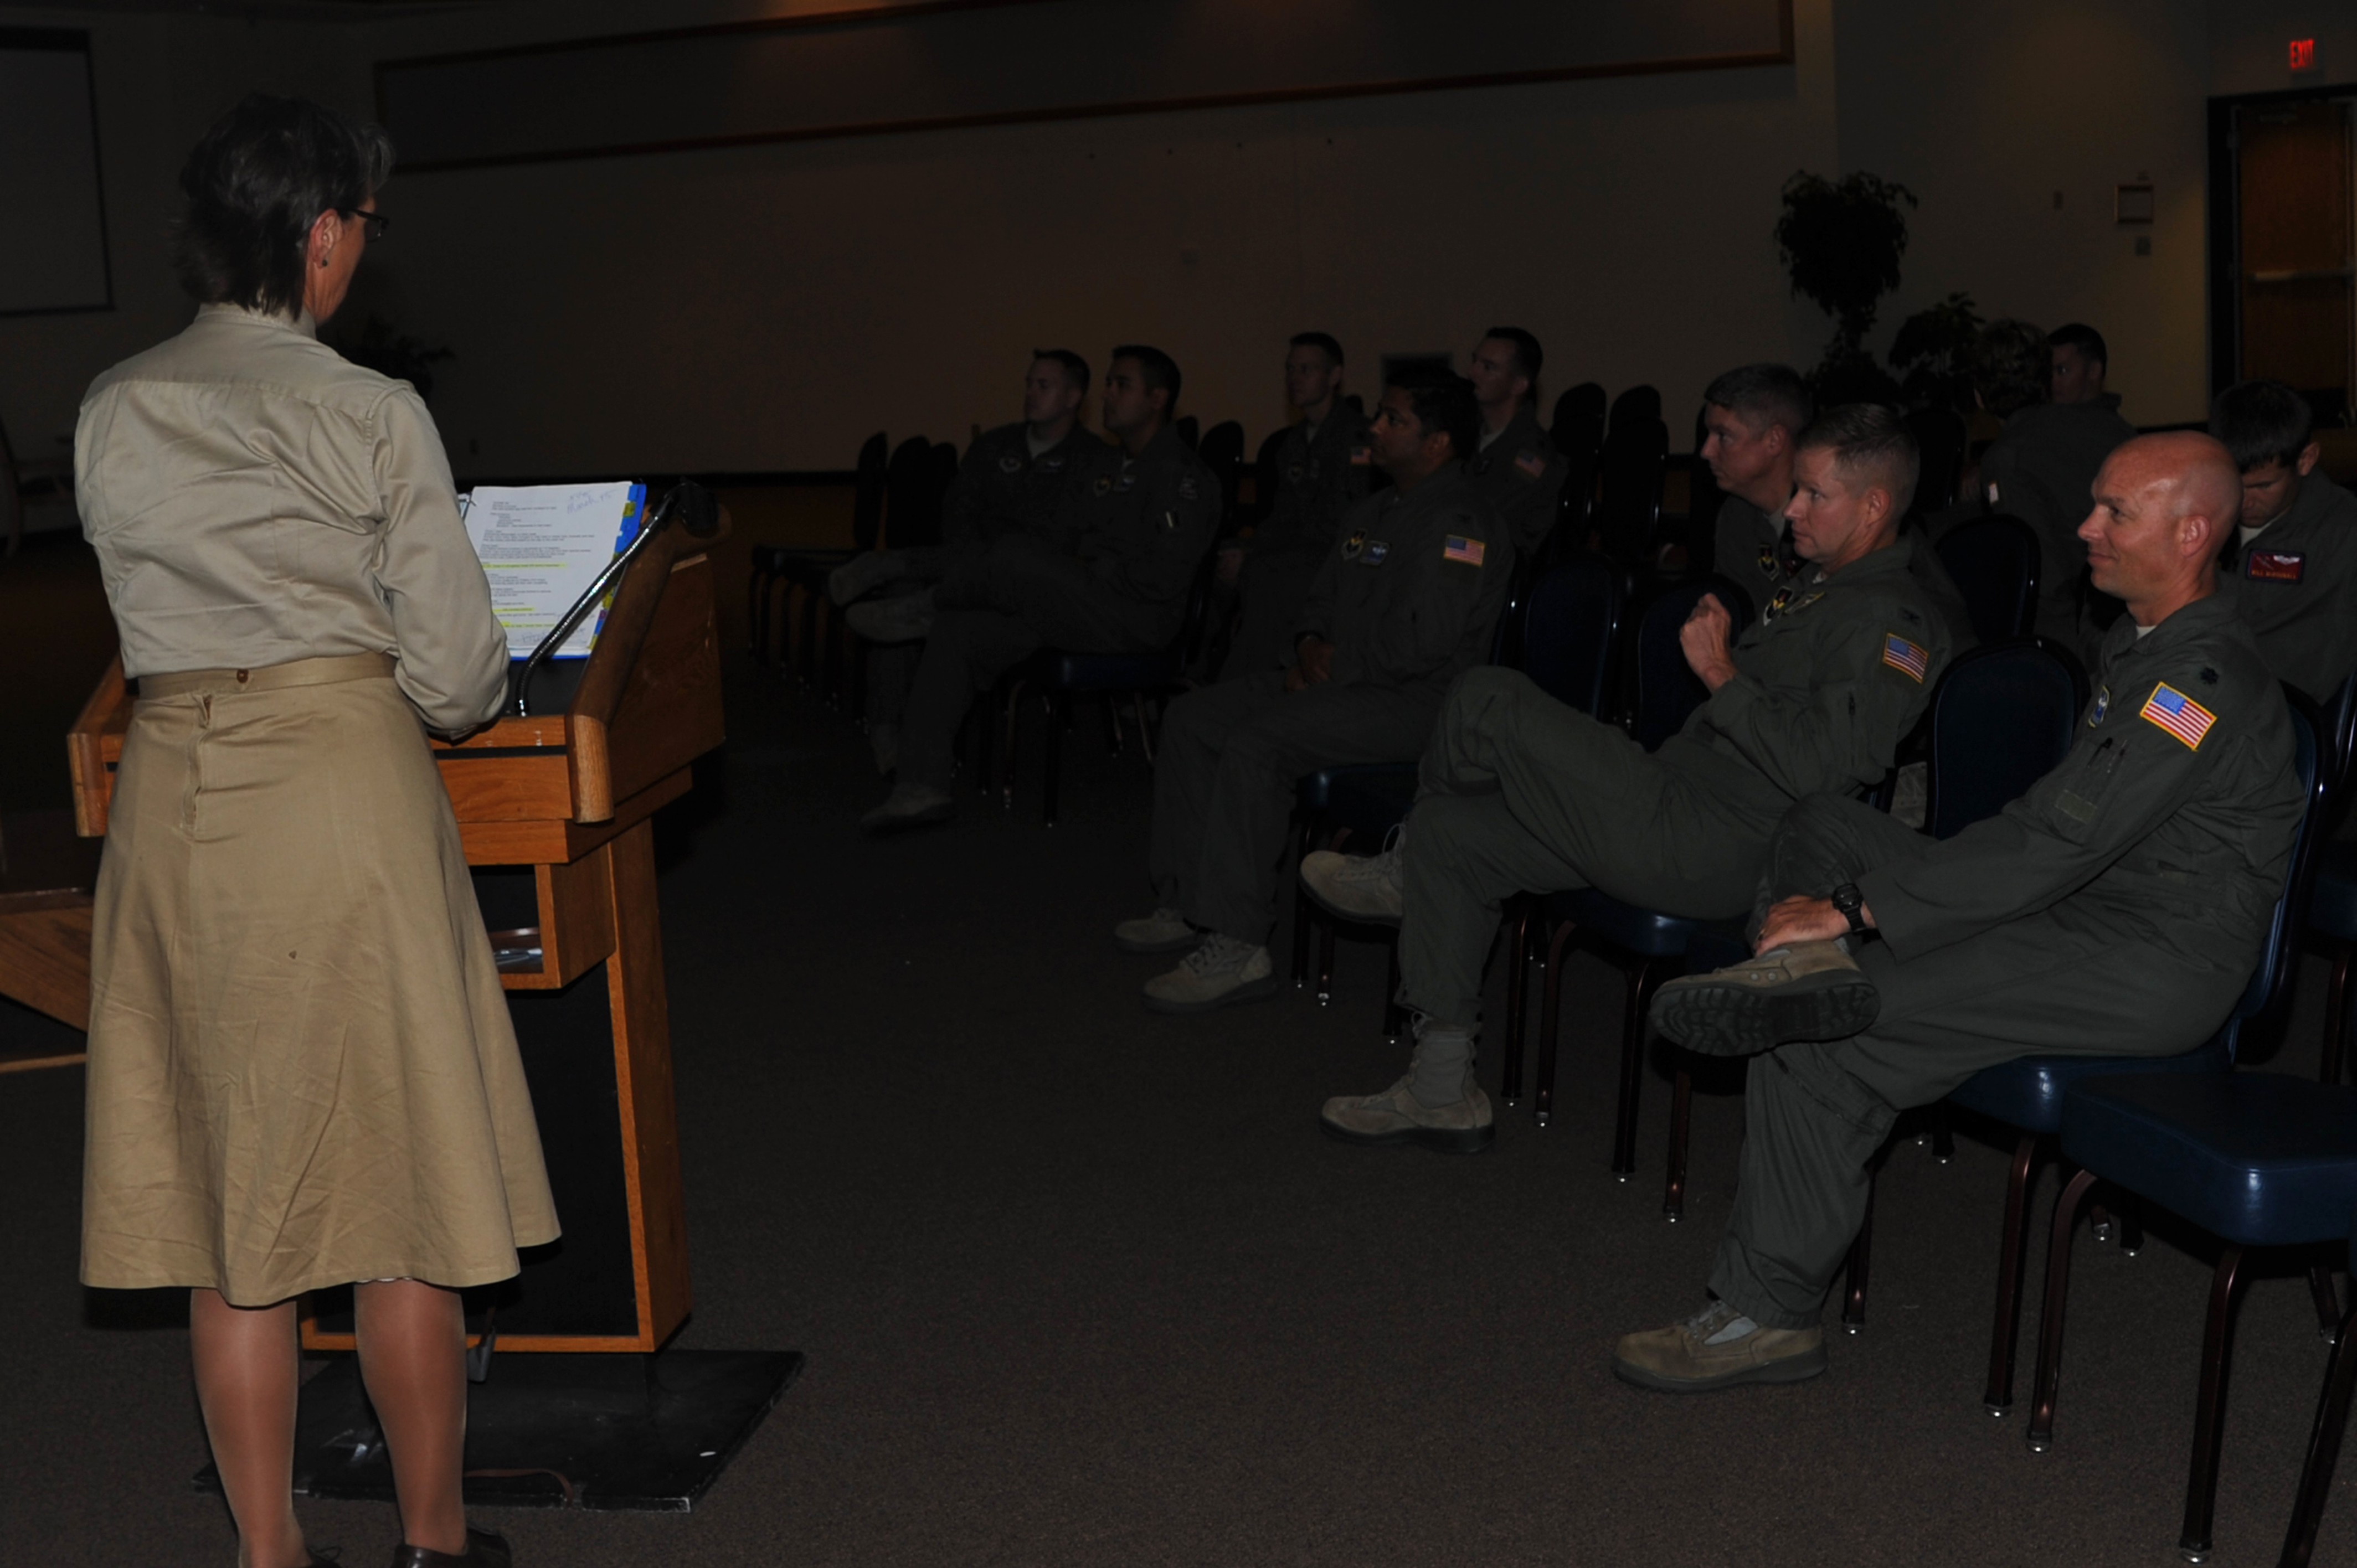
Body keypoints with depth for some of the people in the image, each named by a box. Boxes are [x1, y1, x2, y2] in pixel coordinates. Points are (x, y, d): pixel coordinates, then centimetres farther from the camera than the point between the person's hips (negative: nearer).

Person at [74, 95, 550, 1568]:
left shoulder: (111, 413, 7)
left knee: (229, 1216, 11)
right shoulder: (373, 414, -7)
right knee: (401, 1189, 7)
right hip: (346, 784, -4)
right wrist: (463, 684, 15)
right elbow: (457, 672, -6)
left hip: (172, 795, 5)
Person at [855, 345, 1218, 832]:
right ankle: (922, 786, -9)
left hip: (1135, 621, -9)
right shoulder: (1108, 467, 22)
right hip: (1079, 610, 9)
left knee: (1014, 554, -27)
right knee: (956, 632, -5)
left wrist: (1089, 571, -9)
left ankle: (925, 607, 3)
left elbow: (1164, 577, -18)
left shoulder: (1182, 476, -8)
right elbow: (1059, 533, 21)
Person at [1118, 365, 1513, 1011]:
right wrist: (1311, 644, 5)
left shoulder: (1459, 523, -15)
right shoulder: (1370, 512, 17)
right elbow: (1322, 597, 28)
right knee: (1191, 720, 3)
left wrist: (1334, 669, -11)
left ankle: (1238, 947, -28)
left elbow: (1420, 644, -24)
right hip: (1341, 683, 10)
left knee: (1254, 745, -30)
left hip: (1415, 701, -10)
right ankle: (1187, 904, 6)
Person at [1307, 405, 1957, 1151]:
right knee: (1447, 833, 12)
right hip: (1674, 819, 11)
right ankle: (1441, 1090, 15)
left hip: (1706, 851, -11)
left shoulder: (1888, 619, -12)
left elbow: (1821, 765, -26)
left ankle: (1402, 875, 18)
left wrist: (1723, 674, -15)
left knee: (1487, 699, -12)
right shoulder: (1819, 592, 22)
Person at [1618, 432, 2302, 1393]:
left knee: (1817, 1045, -19)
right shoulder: (2143, 647, 15)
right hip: (2091, 909, 10)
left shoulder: (2206, 678, -18)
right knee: (1826, 826, 7)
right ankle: (1813, 968, -23)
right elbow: (2056, 822, 16)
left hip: (2158, 963, -10)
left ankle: (1769, 1313, -9)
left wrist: (1858, 911, -21)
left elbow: (2054, 845, -24)